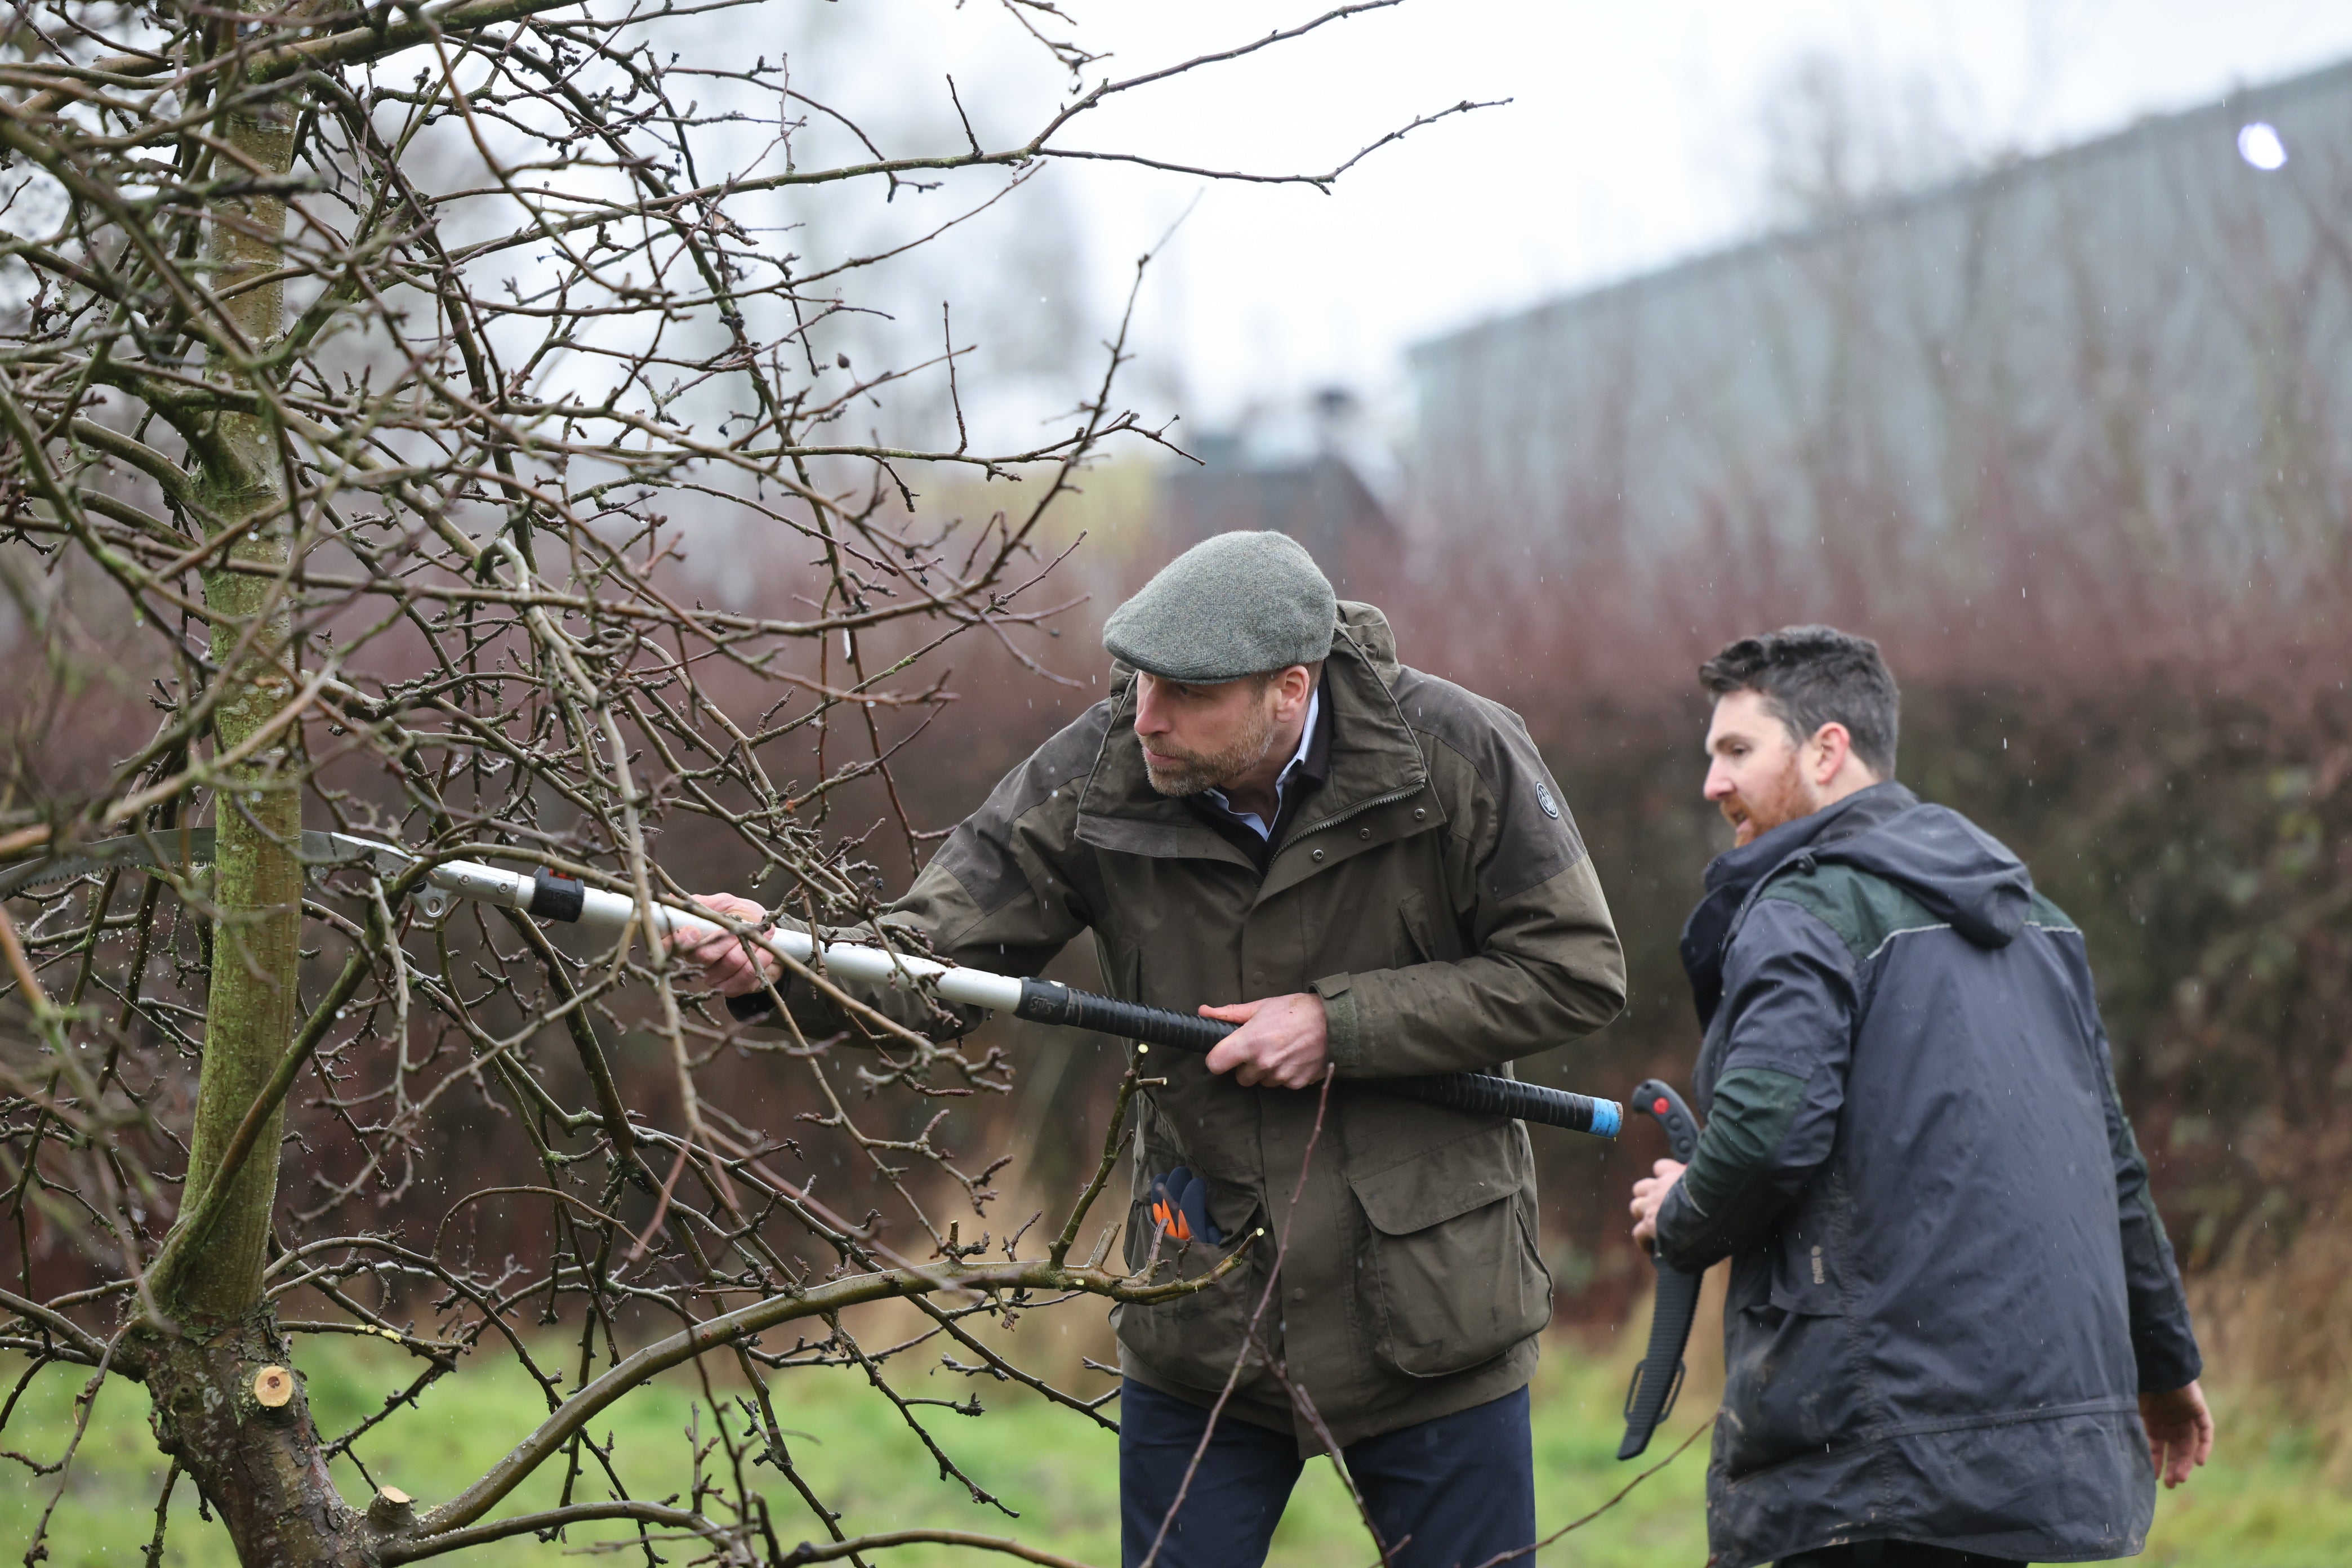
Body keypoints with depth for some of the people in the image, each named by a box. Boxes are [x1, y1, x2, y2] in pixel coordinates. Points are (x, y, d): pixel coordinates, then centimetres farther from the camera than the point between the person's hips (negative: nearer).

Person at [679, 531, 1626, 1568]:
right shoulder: (1095, 776, -10)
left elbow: (1576, 972, -10)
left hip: (1431, 1321, -1)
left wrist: (1341, 1024, -18)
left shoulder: (1455, 757, -15)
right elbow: (931, 954, -13)